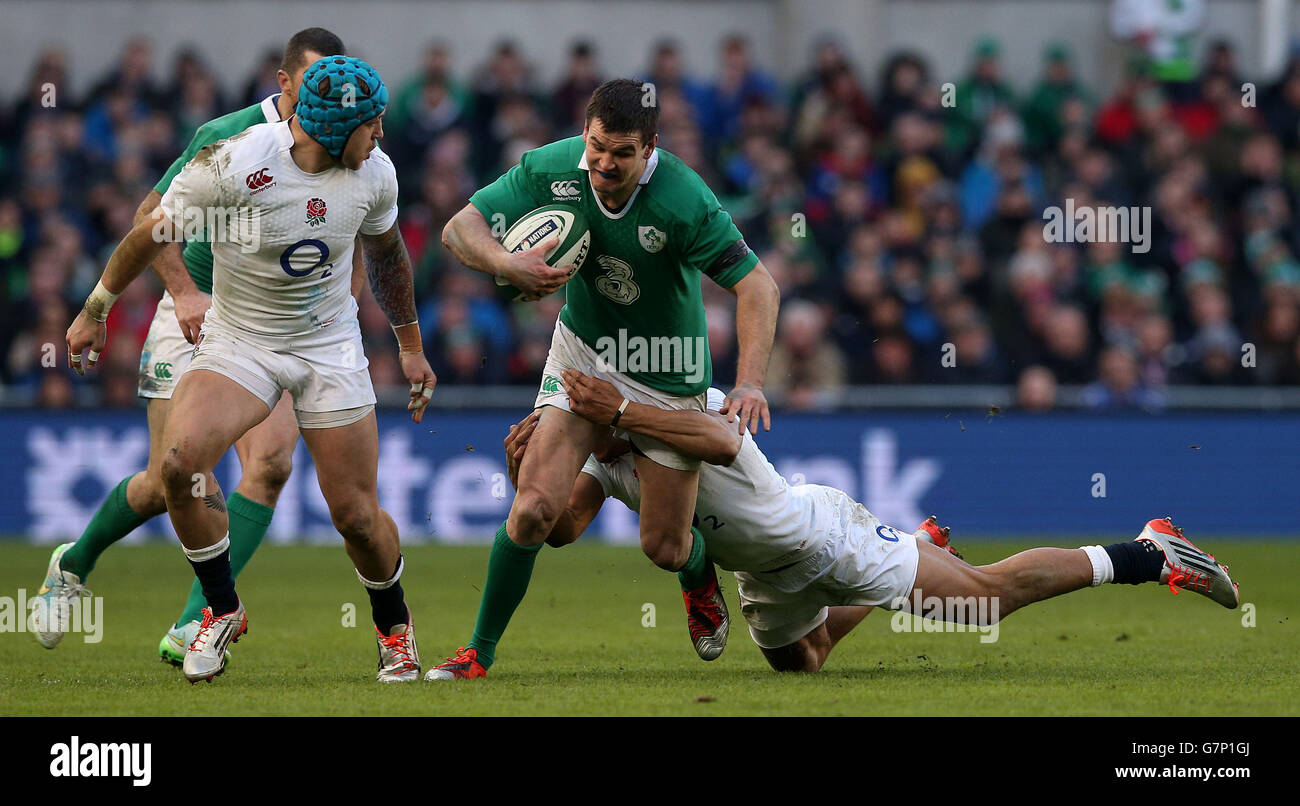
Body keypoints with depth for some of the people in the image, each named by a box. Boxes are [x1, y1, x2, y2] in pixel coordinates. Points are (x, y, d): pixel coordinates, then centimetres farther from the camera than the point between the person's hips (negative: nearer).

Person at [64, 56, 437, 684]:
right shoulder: (232, 165, -22)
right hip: (237, 342, -2)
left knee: (357, 515, -2)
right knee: (180, 459, -26)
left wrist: (411, 345, 22)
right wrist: (95, 311, 4)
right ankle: (222, 610, -5)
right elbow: (153, 233, -7)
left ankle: (394, 627, 28)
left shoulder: (375, 173, -8)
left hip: (330, 347, 2)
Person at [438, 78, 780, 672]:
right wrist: (507, 265, -33)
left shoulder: (684, 201, -28)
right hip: (582, 350, 2)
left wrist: (749, 383, -39)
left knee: (664, 546, 4)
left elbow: (757, 286, -25)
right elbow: (460, 228, -11)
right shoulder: (552, 169, -17)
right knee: (535, 506, -16)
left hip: (667, 375, -2)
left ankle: (699, 576, 42)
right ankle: (480, 651, -2)